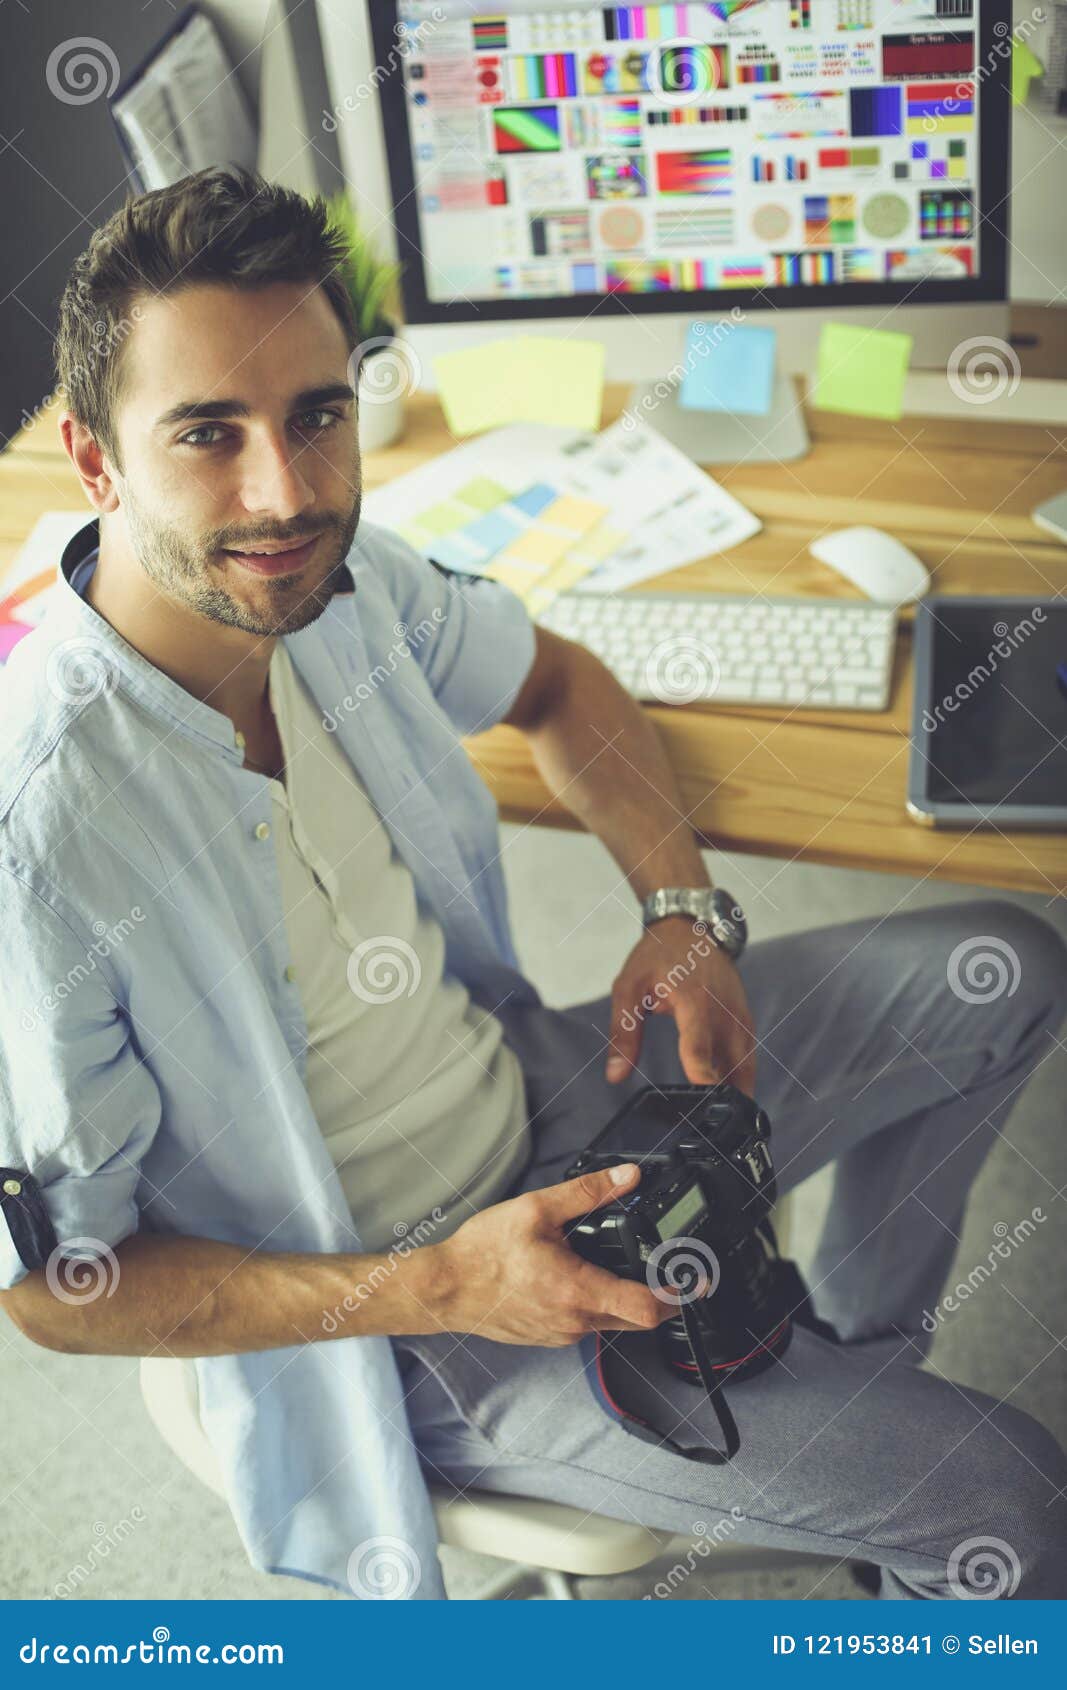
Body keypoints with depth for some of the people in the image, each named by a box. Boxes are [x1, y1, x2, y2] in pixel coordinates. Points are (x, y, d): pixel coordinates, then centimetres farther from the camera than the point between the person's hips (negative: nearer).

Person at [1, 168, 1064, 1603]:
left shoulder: (342, 580, -12)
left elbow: (555, 686, 11)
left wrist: (685, 912, -5)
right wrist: (435, 1288, -26)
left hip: (537, 1097, 7)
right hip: (390, 1305, -6)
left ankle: (857, 1356, 28)